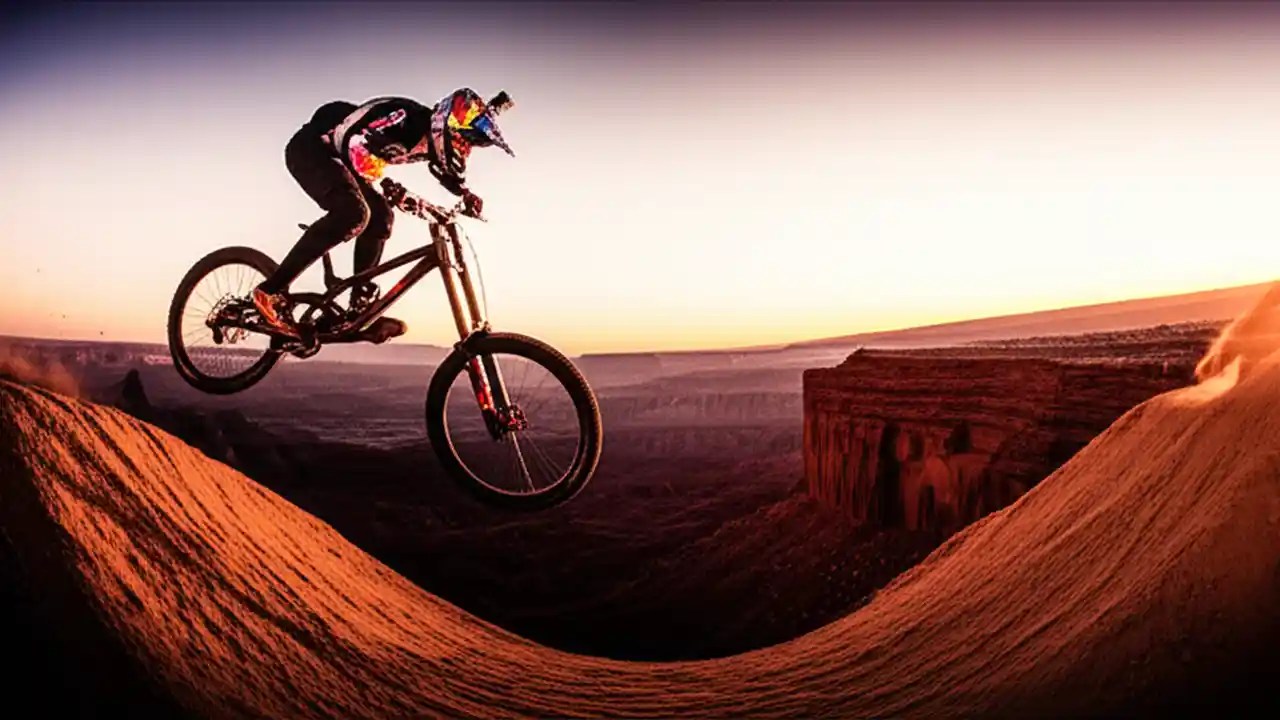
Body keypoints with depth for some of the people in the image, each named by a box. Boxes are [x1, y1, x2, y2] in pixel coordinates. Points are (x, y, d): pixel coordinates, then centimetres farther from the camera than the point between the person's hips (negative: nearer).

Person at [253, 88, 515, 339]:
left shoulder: (432, 137, -1)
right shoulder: (406, 118, -29)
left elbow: (448, 168, 21)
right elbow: (355, 145, -35)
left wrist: (466, 194, 5)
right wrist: (389, 186, -41)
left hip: (334, 155, 9)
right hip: (309, 148, -9)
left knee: (380, 217, -2)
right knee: (353, 212, -28)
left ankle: (361, 308, 5)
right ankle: (272, 291, -24)